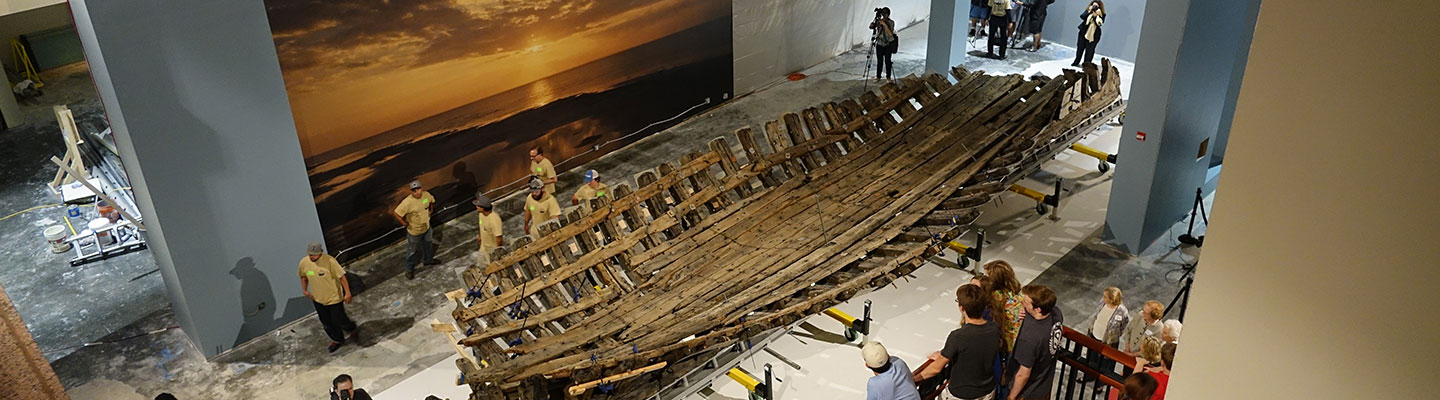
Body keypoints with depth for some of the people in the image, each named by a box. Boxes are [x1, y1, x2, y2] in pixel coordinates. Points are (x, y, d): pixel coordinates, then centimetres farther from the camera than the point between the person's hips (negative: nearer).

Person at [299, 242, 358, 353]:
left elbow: (341, 276, -19)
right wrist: (304, 290, 0)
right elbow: (303, 277, 11)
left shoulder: (329, 261, -26)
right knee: (327, 323, 17)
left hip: (334, 297, -5)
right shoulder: (304, 262, -10)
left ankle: (353, 330, 35)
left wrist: (347, 293, -18)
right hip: (318, 299, 5)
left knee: (338, 320, 3)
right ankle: (336, 340, 41)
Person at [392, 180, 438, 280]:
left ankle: (428, 260, 57)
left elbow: (432, 201, 9)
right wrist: (405, 223, -20)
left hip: (426, 227, 6)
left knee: (427, 245, 30)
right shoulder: (407, 202, -34)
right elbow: (396, 213, -31)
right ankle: (409, 269, 34)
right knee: (413, 251, 12)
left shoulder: (426, 194, -16)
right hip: (415, 231, -6)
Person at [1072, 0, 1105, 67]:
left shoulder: (1101, 15, -6)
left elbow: (1099, 23, -19)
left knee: (1089, 50, -2)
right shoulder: (1088, 10, 4)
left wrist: (1095, 16, -25)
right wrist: (1089, 12, -20)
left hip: (1093, 35, -4)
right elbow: (1082, 16, -12)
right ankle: (1076, 62, 28)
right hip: (1083, 32, 4)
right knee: (1080, 47, 13)